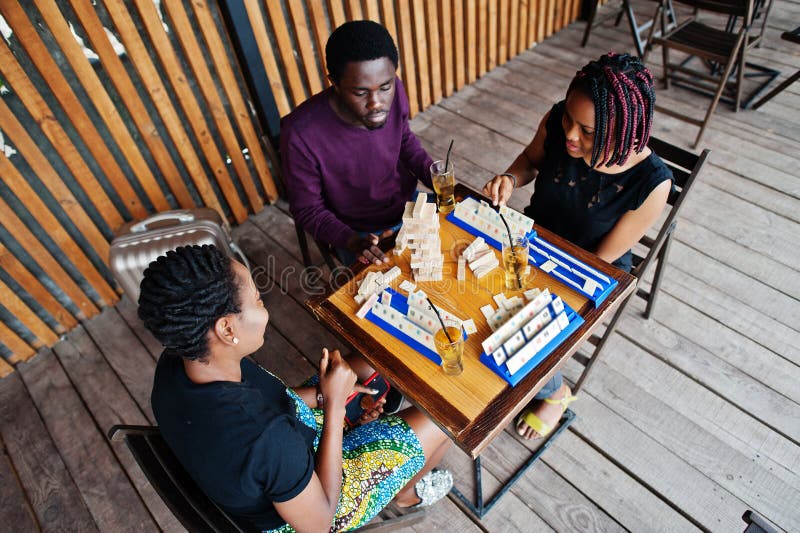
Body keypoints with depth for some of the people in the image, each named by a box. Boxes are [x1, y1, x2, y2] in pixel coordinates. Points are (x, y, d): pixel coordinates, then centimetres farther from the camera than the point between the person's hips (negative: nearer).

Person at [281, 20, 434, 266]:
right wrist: (352, 241, -33)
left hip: (409, 206, 4)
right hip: (360, 233, -4)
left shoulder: (393, 91, -18)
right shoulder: (300, 135, -31)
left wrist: (433, 175, -12)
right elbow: (307, 210, -17)